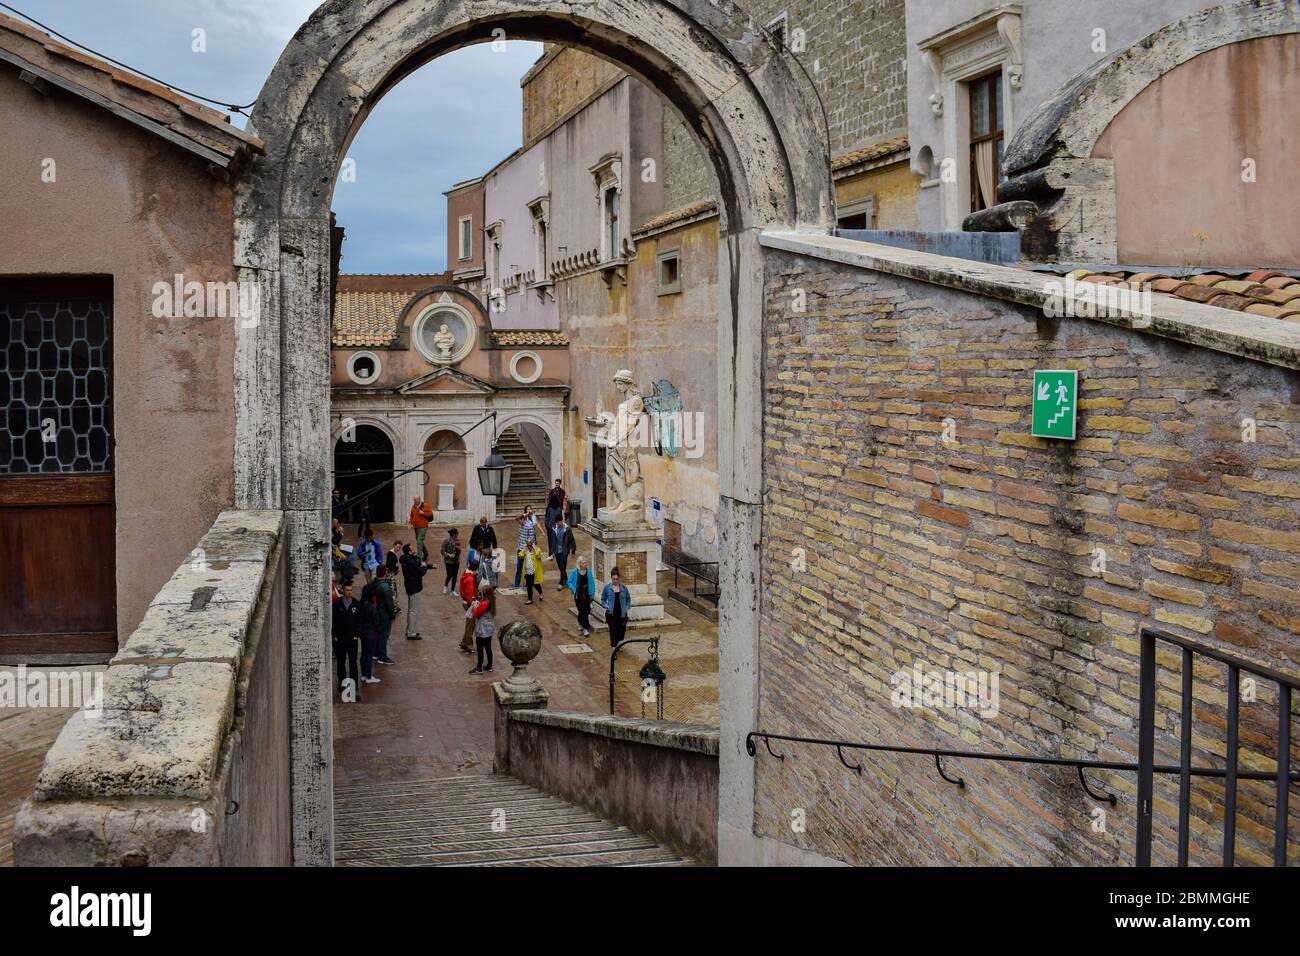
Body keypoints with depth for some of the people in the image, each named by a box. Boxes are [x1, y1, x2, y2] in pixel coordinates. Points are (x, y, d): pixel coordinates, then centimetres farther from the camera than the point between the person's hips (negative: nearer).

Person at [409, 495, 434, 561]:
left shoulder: (425, 505, -6)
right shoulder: (413, 506, 10)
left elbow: (430, 514, -5)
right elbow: (412, 516, 18)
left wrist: (423, 513, -18)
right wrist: (410, 523, 4)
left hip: (423, 527, -7)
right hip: (416, 527, 7)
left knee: (419, 541, -16)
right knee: (419, 541, 14)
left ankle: (419, 557, -16)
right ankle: (425, 555, 31)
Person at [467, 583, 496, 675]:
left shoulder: (483, 604, -24)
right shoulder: (491, 602, 3)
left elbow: (476, 614, -16)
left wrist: (474, 605, -5)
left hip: (482, 631, -9)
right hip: (489, 630, 9)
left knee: (479, 649, 1)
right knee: (488, 648, 17)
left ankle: (479, 668, 7)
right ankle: (489, 666, 26)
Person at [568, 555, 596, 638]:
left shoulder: (588, 572, -3)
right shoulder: (574, 572, -7)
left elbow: (592, 584, 2)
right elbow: (569, 582, 3)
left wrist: (592, 595, 0)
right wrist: (573, 589, -14)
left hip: (587, 594, 1)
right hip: (578, 594, -1)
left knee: (586, 611, 4)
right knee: (582, 611, 0)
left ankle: (580, 623, 28)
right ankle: (586, 628, 10)